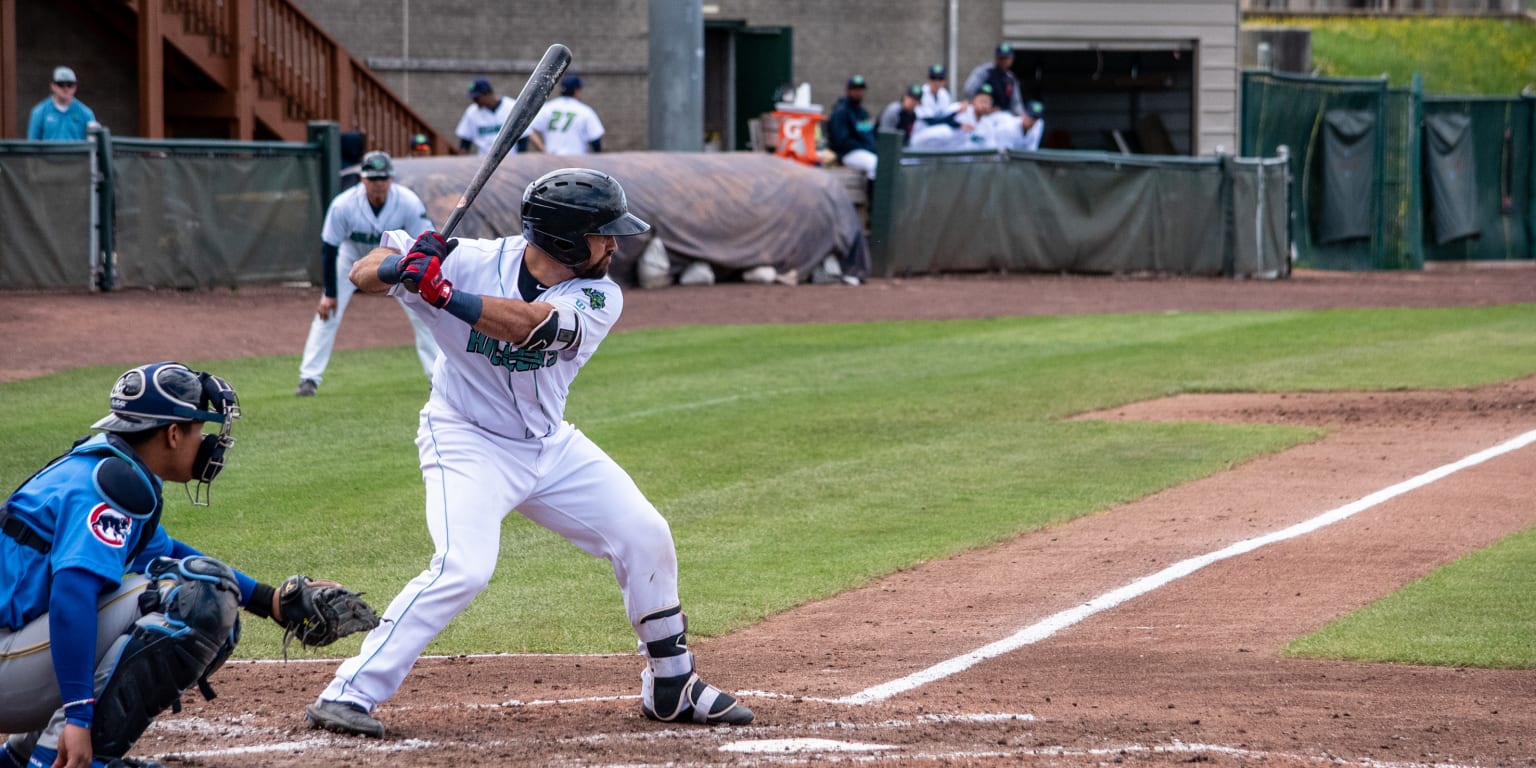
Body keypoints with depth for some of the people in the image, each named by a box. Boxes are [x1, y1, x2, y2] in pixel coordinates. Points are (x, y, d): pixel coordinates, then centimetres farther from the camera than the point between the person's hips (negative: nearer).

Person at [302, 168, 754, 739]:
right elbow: (363, 275, -17)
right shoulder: (472, 262, -19)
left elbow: (530, 325, -33)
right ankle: (348, 695, -19)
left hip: (550, 446, 5)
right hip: (468, 442, -5)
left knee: (645, 538, 4)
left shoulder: (599, 298, -14)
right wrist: (404, 265, -40)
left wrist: (442, 292, -44)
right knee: (463, 568, -25)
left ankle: (671, 687, 23)